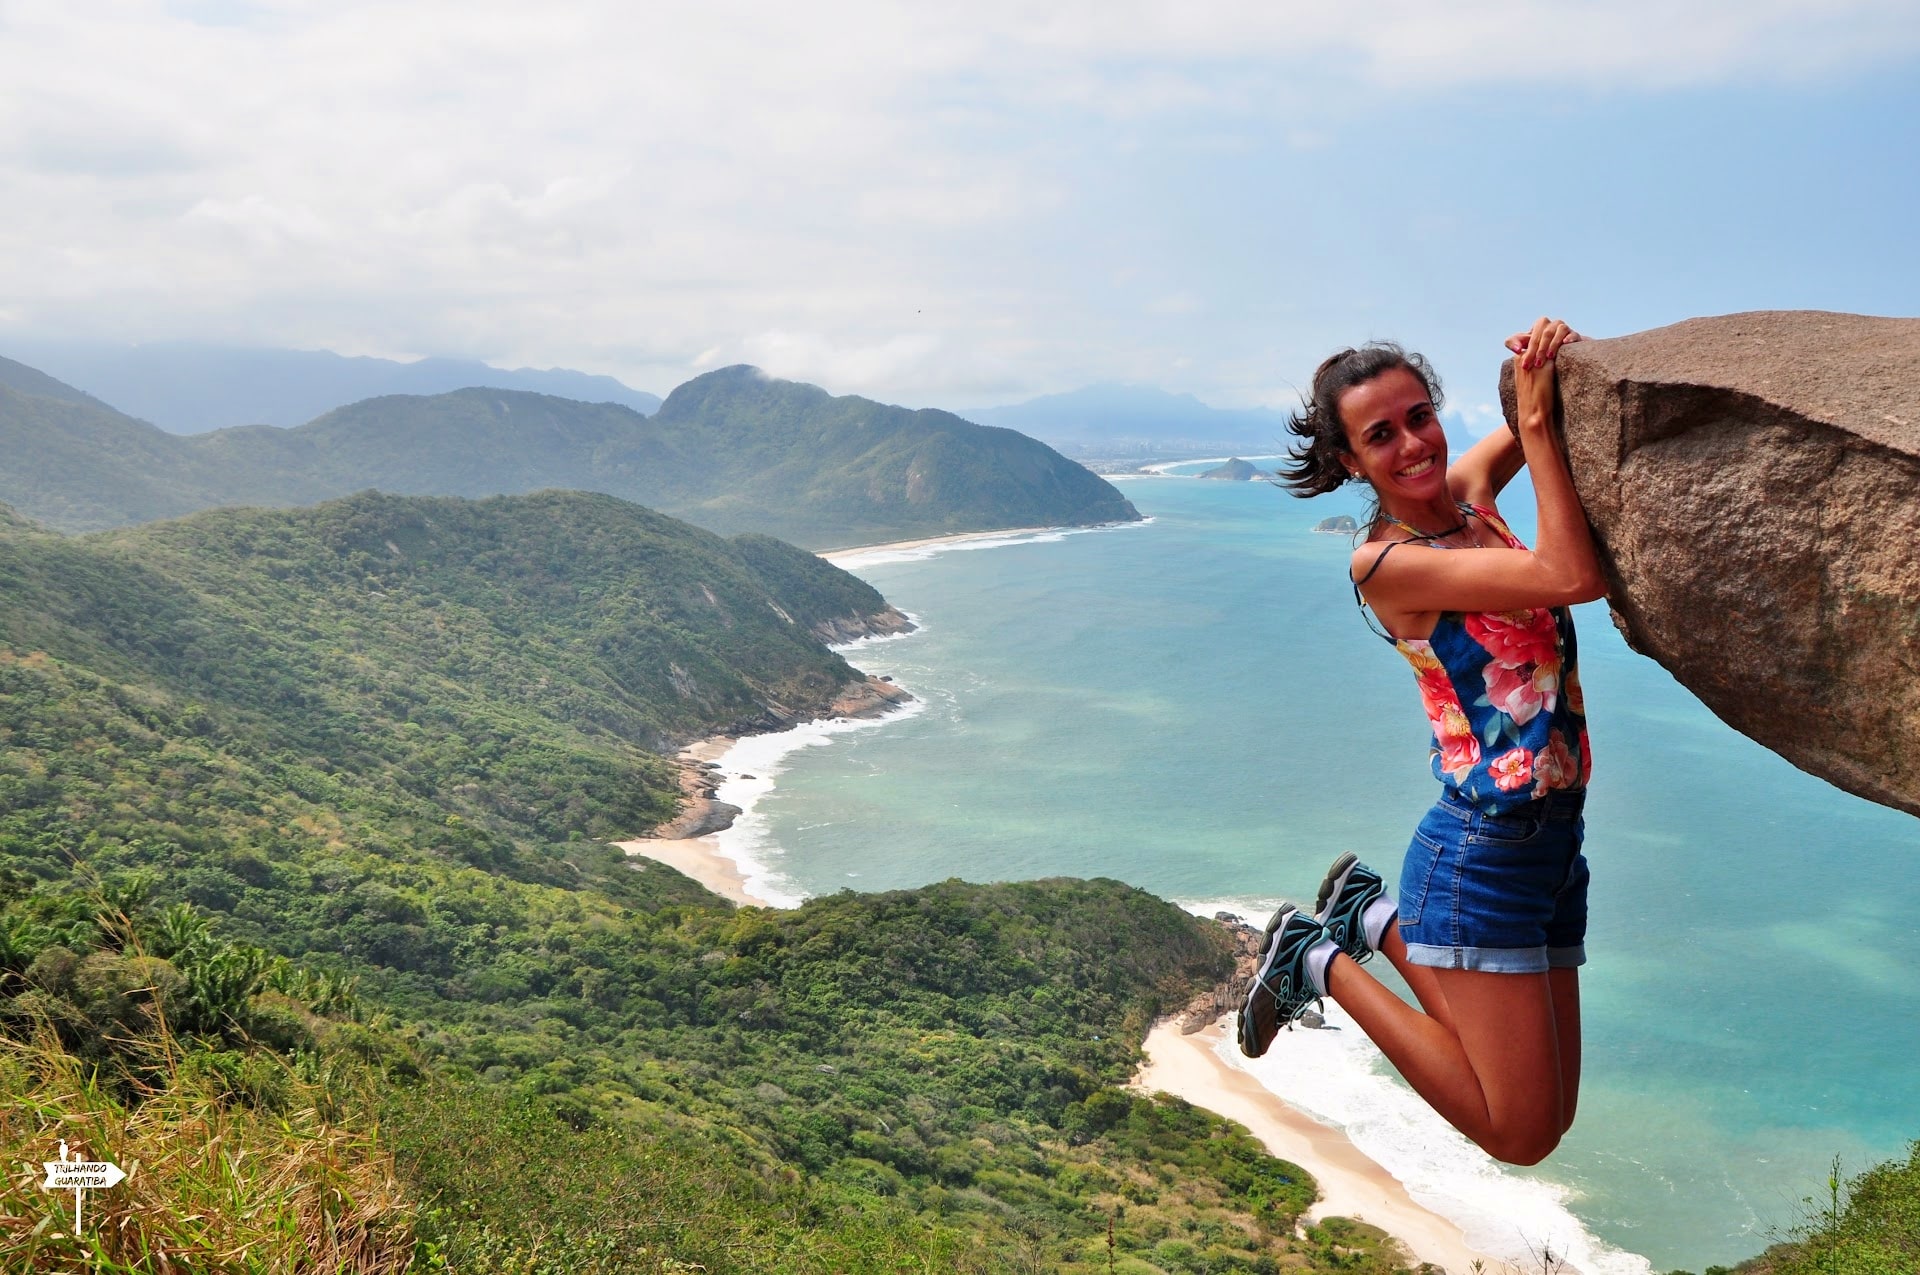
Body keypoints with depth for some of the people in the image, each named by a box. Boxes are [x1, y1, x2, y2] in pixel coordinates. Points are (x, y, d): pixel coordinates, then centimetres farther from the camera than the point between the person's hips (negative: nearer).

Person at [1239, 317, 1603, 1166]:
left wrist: (1560, 352, -4)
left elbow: (1542, 406, 19)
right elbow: (1575, 577, -22)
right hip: (1480, 854, -7)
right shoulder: (1385, 563, -14)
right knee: (1520, 1135, -2)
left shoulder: (1467, 490, 6)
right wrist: (1537, 421, -18)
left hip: (1553, 845, 7)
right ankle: (1323, 964, 9)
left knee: (1545, 1120, 16)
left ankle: (1374, 916, 24)